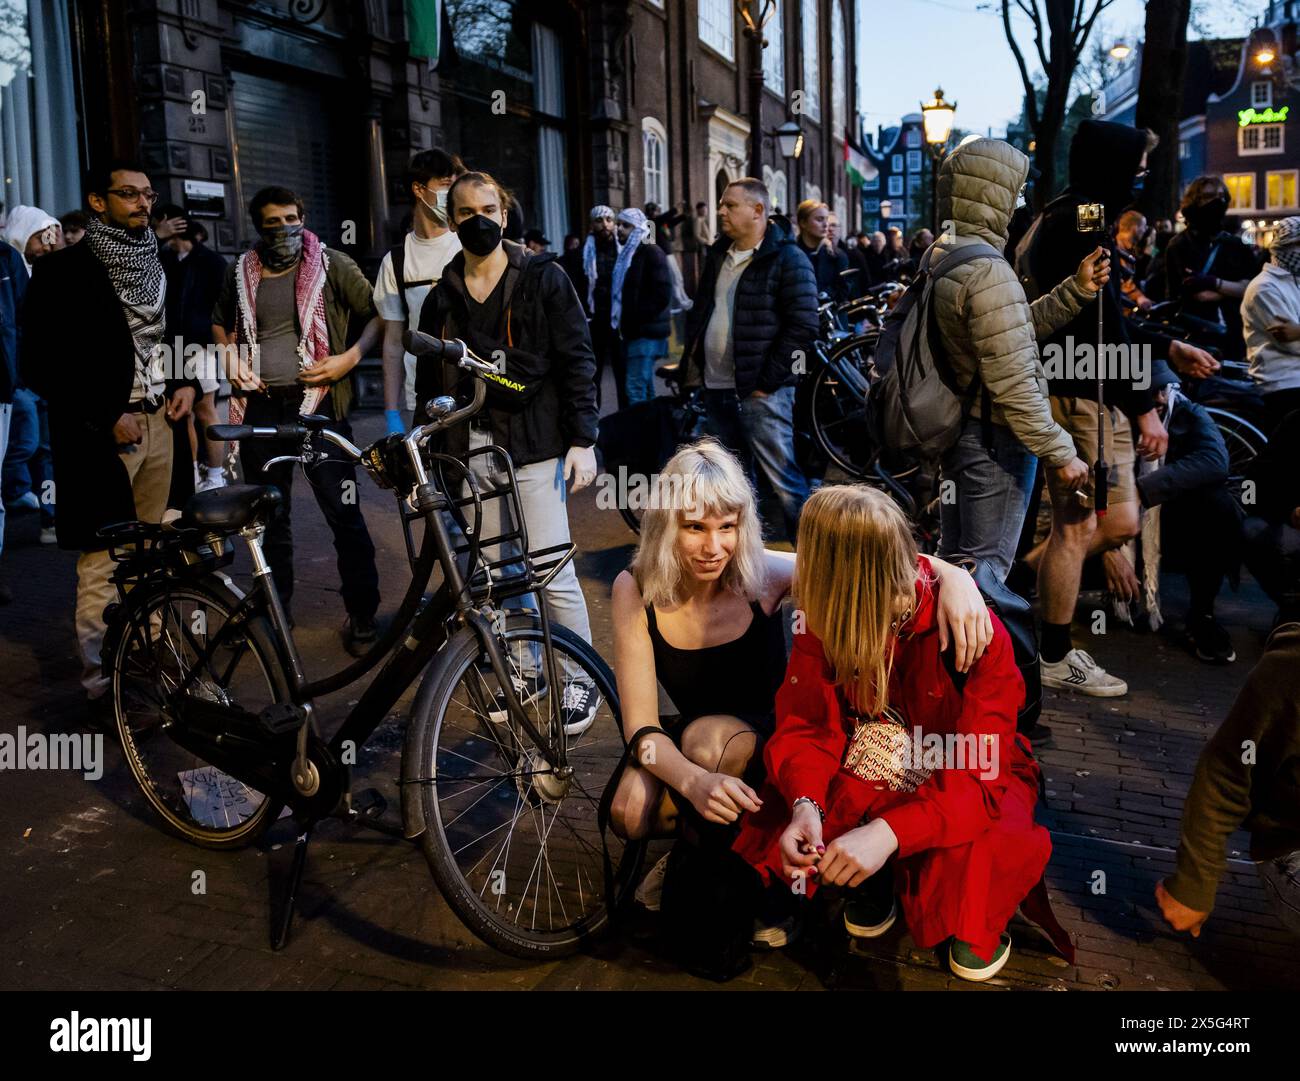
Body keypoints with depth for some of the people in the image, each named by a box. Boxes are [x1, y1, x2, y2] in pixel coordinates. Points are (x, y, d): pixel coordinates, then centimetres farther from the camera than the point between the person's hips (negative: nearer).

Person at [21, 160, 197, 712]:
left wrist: (185, 384, 7)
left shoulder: (159, 266, 14)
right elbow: (40, 365, -9)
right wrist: (106, 418, -14)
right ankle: (102, 686, 3)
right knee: (104, 562, -4)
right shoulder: (64, 269, -6)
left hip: (160, 422, 6)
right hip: (102, 432, -6)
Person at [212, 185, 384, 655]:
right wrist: (230, 357, 5)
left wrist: (349, 358, -13)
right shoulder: (241, 272, 11)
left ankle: (362, 616, 7)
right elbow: (221, 324, 25)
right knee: (270, 518, 14)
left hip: (316, 403, -4)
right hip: (261, 408, 4)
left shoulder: (332, 264, 0)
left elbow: (378, 315, 1)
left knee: (344, 514, -5)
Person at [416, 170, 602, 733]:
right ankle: (524, 669, 25)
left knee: (552, 573, -6)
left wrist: (583, 440, -8)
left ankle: (580, 678, 11)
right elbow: (430, 384, 17)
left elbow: (576, 360, -1)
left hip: (533, 443, -4)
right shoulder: (443, 297, 13)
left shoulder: (542, 278, 2)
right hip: (471, 448, 4)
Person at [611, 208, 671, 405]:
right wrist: (621, 322, 11)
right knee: (645, 388, 13)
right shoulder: (625, 254, 19)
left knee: (636, 389, -15)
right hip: (633, 332, 9)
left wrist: (633, 320, -15)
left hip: (646, 333, -9)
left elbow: (662, 295, -14)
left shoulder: (652, 253, -6)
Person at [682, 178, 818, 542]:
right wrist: (691, 362, 14)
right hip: (715, 389, 8)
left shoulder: (787, 259, -8)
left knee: (783, 478, -7)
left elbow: (803, 325, -14)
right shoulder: (718, 255, 15)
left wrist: (766, 382, -15)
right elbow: (699, 311, 25)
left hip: (758, 392, -7)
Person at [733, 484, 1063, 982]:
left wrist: (889, 831, -47)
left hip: (973, 779, -3)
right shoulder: (826, 622, -15)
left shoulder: (975, 634, -29)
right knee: (769, 823, -23)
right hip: (871, 772, 4)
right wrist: (805, 804, -38)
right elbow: (806, 728, -16)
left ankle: (977, 921, 4)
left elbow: (977, 773, -32)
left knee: (974, 863, -35)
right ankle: (872, 879, 7)